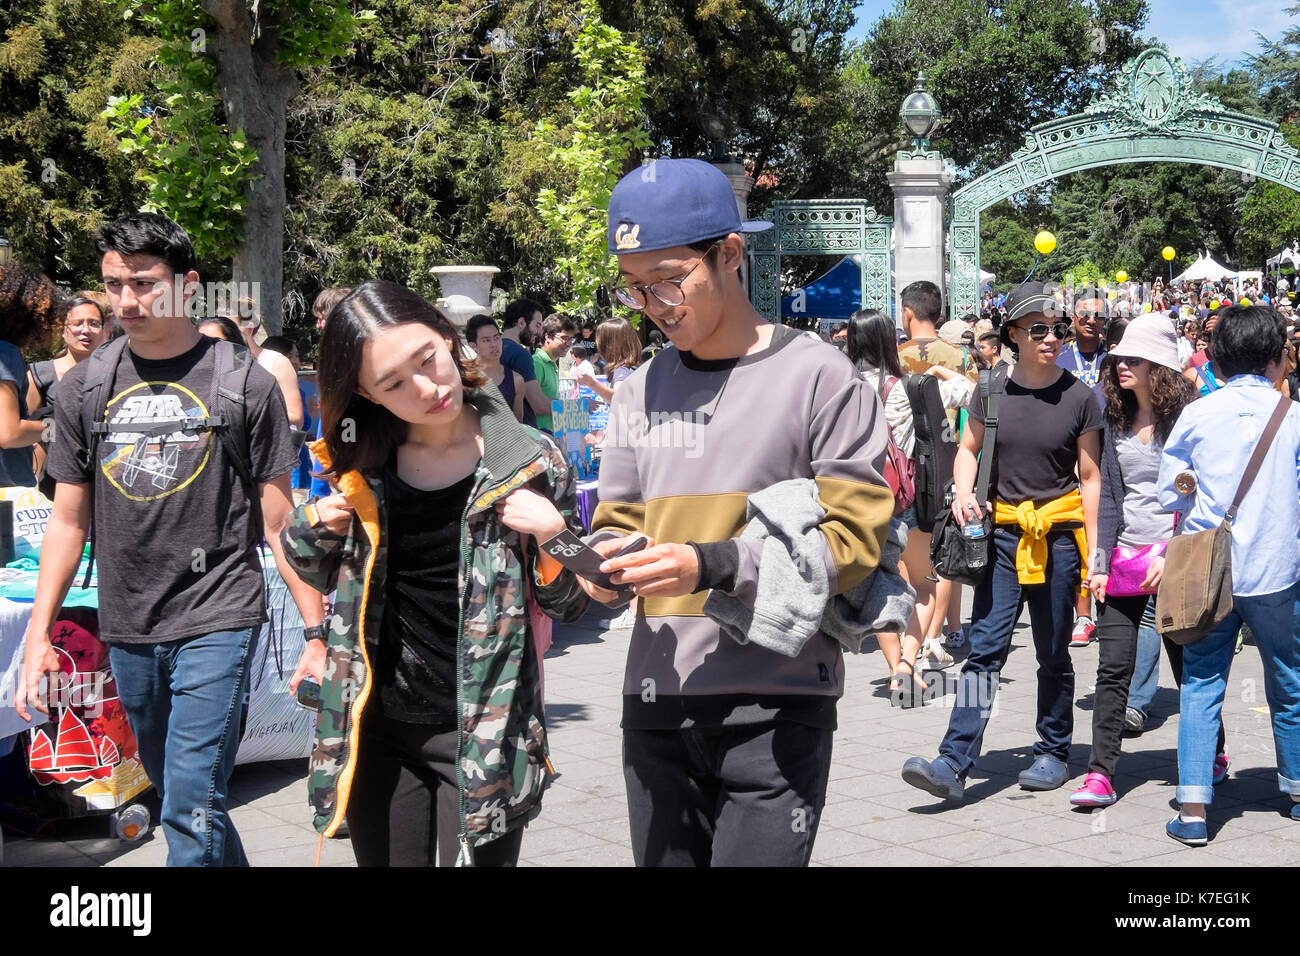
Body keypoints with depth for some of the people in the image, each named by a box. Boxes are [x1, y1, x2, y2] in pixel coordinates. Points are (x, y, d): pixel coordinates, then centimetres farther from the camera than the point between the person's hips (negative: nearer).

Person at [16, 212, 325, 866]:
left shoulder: (243, 382, -5)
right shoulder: (84, 388, 5)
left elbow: (278, 521, -2)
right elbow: (69, 520, 10)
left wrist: (317, 629, -6)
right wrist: (38, 632, 5)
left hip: (217, 621, -4)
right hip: (127, 630, 4)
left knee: (192, 811, -9)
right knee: (180, 796, 16)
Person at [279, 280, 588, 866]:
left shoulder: (528, 461, -7)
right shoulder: (361, 466, 0)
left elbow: (568, 606, 2)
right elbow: (324, 576, 18)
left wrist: (553, 539, -17)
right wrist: (311, 529, -4)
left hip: (482, 731, -3)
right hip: (376, 732, 3)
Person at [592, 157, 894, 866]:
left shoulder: (819, 376, -4)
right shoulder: (640, 391, 13)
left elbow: (852, 539, -9)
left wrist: (714, 565, -20)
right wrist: (601, 562, -6)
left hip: (777, 706, -5)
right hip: (656, 701, 5)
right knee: (664, 859, 11)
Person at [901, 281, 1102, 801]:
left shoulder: (1079, 398, -2)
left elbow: (1090, 478, 1)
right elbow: (968, 450, 15)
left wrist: (1095, 552, -3)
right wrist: (964, 490, -6)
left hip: (1059, 532, -1)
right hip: (1003, 530, 1)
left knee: (1053, 652, 9)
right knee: (985, 647, -6)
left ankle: (1053, 753, 26)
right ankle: (954, 762, -10)